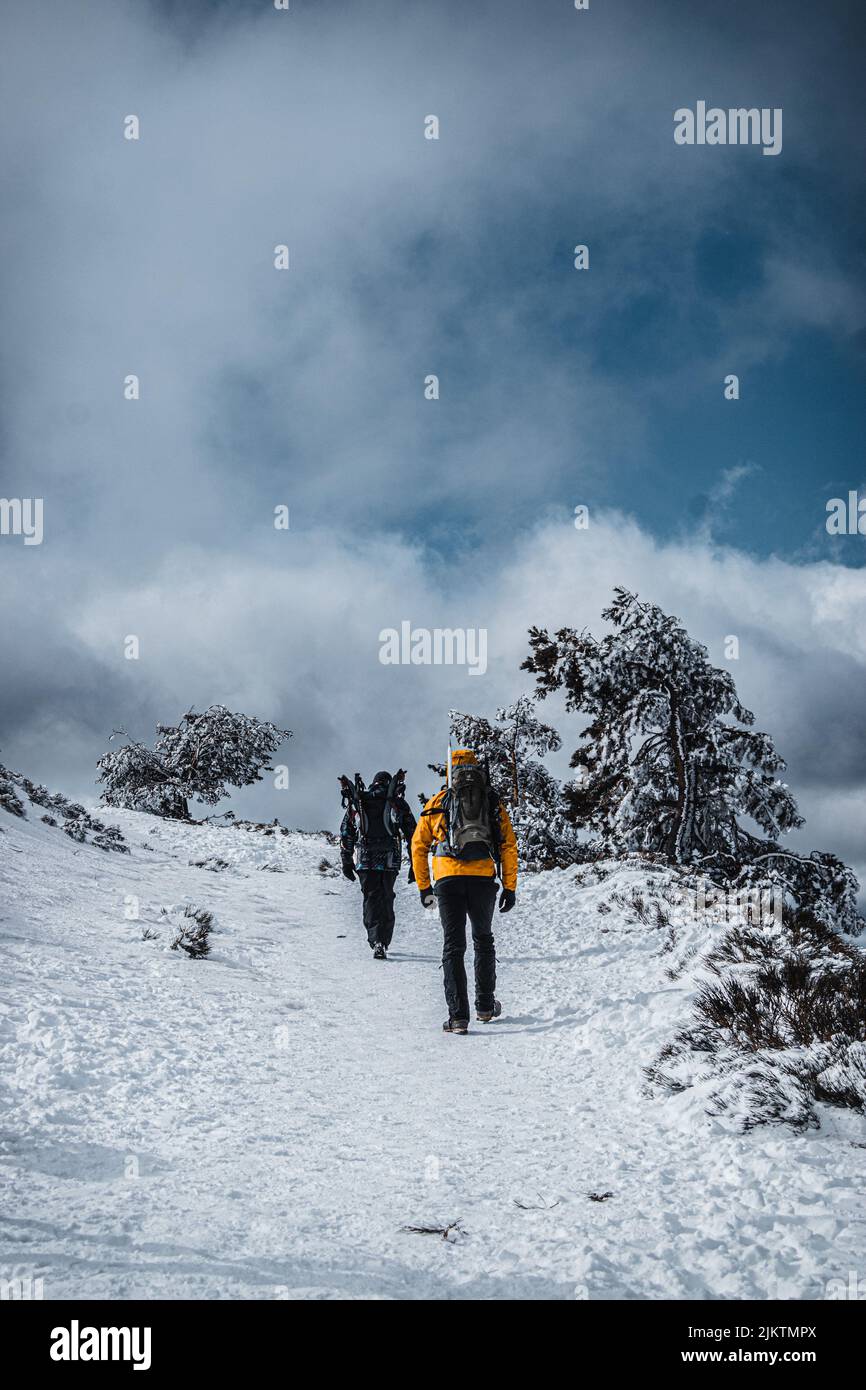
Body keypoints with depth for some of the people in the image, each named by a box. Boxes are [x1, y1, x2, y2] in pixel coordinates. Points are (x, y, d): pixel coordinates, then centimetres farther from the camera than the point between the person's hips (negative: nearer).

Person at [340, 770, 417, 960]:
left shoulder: (357, 802, 13)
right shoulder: (398, 803, 9)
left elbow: (346, 833, 13)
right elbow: (412, 833, 6)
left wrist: (346, 862, 18)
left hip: (365, 859, 0)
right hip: (390, 860, 0)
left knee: (371, 899, 3)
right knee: (386, 900, 13)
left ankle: (376, 941, -13)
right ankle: (384, 942, 11)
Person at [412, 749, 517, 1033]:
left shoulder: (438, 803, 12)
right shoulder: (494, 804, 13)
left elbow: (419, 846, 12)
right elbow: (509, 846, 8)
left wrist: (423, 887, 18)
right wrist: (510, 887, 10)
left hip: (448, 881, -1)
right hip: (483, 879, 1)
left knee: (453, 946, 2)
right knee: (483, 941, 20)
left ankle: (458, 1016, -6)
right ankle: (485, 1006, 27)